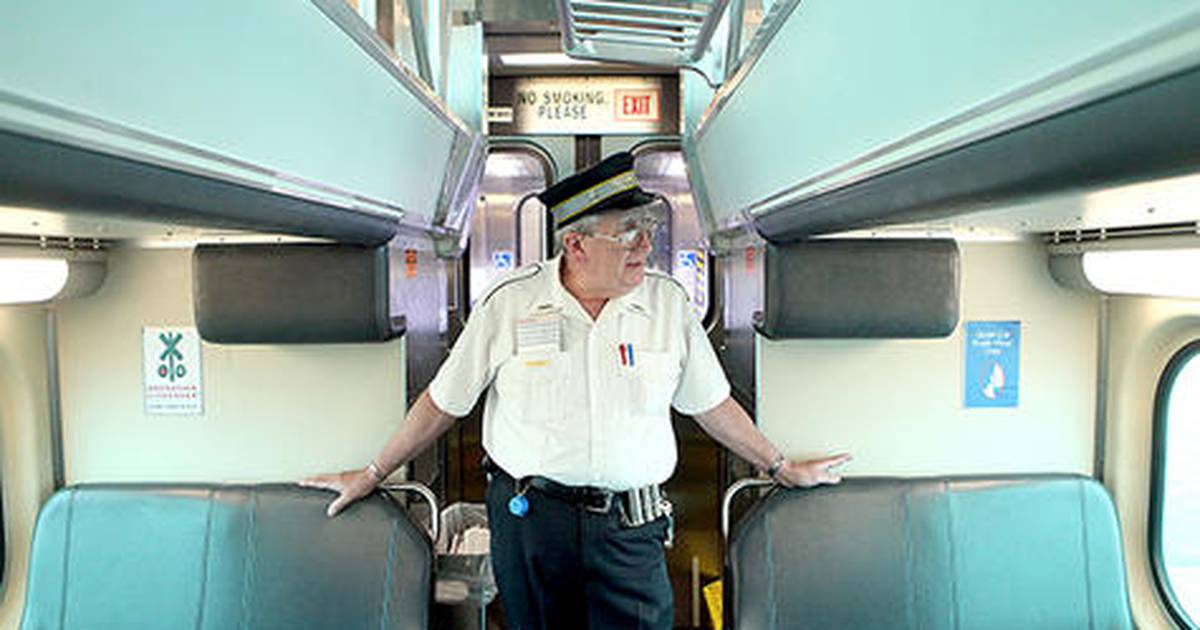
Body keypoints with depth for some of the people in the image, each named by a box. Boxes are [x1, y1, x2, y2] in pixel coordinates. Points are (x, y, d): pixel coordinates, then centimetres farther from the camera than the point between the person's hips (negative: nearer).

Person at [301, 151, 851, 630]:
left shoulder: (667, 301, -1)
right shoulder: (509, 301, -6)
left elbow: (711, 403, 10)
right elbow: (443, 401, 3)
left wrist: (782, 468, 16)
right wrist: (372, 475, 8)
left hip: (630, 525, 1)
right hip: (526, 516, -1)